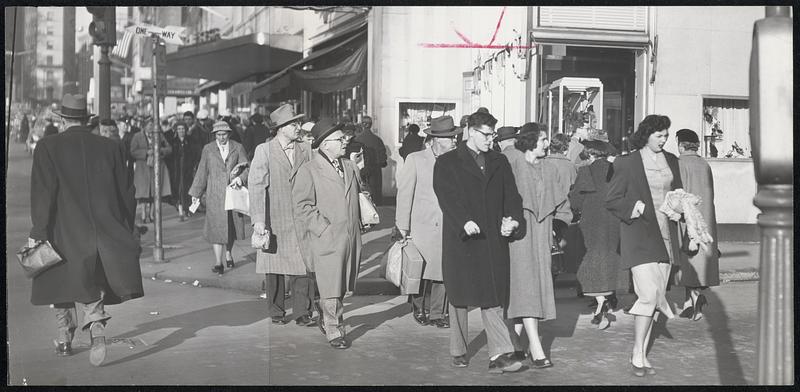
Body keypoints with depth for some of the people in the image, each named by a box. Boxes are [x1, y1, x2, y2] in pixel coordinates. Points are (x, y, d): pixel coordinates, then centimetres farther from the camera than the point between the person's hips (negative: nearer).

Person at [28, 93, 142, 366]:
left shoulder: (48, 147, -3)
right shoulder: (111, 148, 4)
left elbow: (43, 193, -9)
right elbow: (126, 193, 6)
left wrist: (37, 232, -6)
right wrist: (125, 232, 15)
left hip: (65, 235, -1)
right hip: (105, 234, 1)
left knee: (65, 284, 18)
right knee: (89, 288, 10)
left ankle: (64, 339, 29)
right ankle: (96, 325, -16)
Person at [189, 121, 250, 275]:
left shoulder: (238, 148, 5)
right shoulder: (208, 149, 4)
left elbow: (247, 168, 2)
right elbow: (202, 172, 7)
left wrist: (239, 178, -19)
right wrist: (195, 193, 8)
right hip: (215, 194, -1)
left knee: (232, 225, 10)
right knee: (216, 226, -6)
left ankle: (228, 253, 34)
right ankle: (218, 262, -5)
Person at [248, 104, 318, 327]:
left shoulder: (306, 150, 8)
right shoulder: (264, 151, -2)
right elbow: (256, 185, -8)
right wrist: (258, 219, -17)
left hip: (301, 219, 2)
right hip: (274, 219, -2)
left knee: (304, 265, -3)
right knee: (274, 269, 7)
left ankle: (302, 313, 6)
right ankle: (276, 313, 21)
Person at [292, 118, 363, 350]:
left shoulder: (350, 167, 15)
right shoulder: (308, 170, -6)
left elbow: (359, 194, 27)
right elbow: (302, 206, -9)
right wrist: (325, 228, -14)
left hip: (351, 238, 6)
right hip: (327, 240, -6)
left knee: (340, 286, 13)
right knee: (330, 288, -3)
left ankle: (326, 321, 31)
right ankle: (334, 331, 8)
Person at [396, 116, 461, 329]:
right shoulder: (415, 160, -1)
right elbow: (404, 194, 0)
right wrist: (403, 227, -2)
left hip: (448, 228, 3)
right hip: (422, 226, -2)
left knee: (443, 271, 3)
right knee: (421, 270, 2)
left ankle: (438, 313, 18)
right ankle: (418, 308, 25)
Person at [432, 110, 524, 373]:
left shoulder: (499, 162, 15)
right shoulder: (447, 163, 1)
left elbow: (511, 194, 8)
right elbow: (447, 196, -11)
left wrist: (513, 218, -12)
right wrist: (464, 222, -27)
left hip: (493, 240, 3)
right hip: (461, 241, -2)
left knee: (493, 298, -2)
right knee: (459, 298, 8)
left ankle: (499, 356, -3)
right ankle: (458, 351, 23)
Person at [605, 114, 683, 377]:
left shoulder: (671, 161, 13)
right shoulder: (627, 163, -4)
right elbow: (611, 200, -3)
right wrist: (633, 207, -17)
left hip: (665, 237, 6)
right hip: (639, 237, -6)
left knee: (652, 297, 7)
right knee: (649, 294, -16)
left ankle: (642, 355, 16)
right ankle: (637, 355, -5)